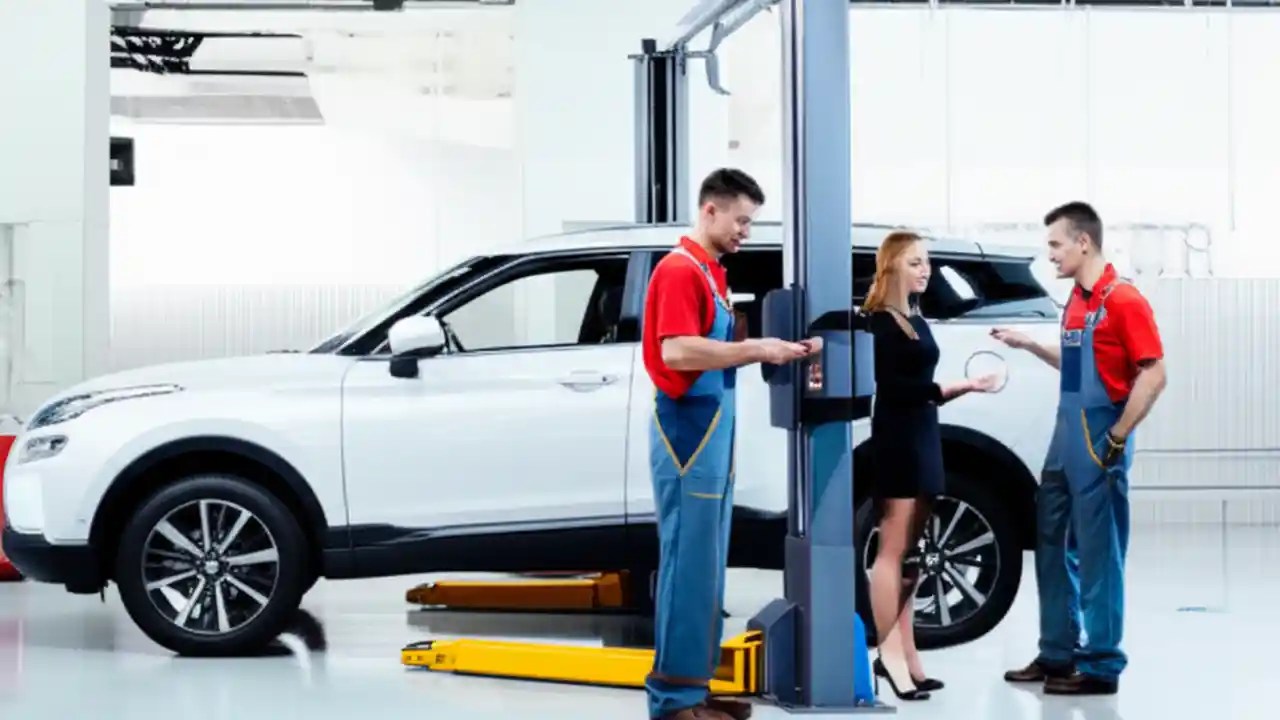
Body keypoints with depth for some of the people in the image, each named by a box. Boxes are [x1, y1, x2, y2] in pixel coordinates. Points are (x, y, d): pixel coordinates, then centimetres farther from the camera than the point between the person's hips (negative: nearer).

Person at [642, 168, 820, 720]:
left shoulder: (712, 273, 18)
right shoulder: (679, 269, -13)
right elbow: (677, 350, -24)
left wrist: (771, 350, 2)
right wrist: (757, 349, -21)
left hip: (713, 430, 10)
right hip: (688, 429, -10)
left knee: (707, 564, 11)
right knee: (688, 561, -8)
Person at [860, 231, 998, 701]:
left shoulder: (917, 321, 18)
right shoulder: (880, 322, -8)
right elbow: (891, 387, -17)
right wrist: (954, 388, -20)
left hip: (923, 437, 9)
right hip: (896, 440, -9)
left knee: (908, 554, 7)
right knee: (893, 550, -9)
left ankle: (905, 656, 8)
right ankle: (891, 654, -10)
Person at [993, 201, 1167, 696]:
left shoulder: (1123, 301, -14)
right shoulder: (1075, 302, 12)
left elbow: (1153, 375, -17)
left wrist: (1118, 438, -18)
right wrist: (1029, 346, 18)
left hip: (1099, 444, -9)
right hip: (1065, 440, 9)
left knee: (1098, 554, -2)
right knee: (1051, 544, 14)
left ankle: (1101, 666, 6)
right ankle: (1057, 654, 24)